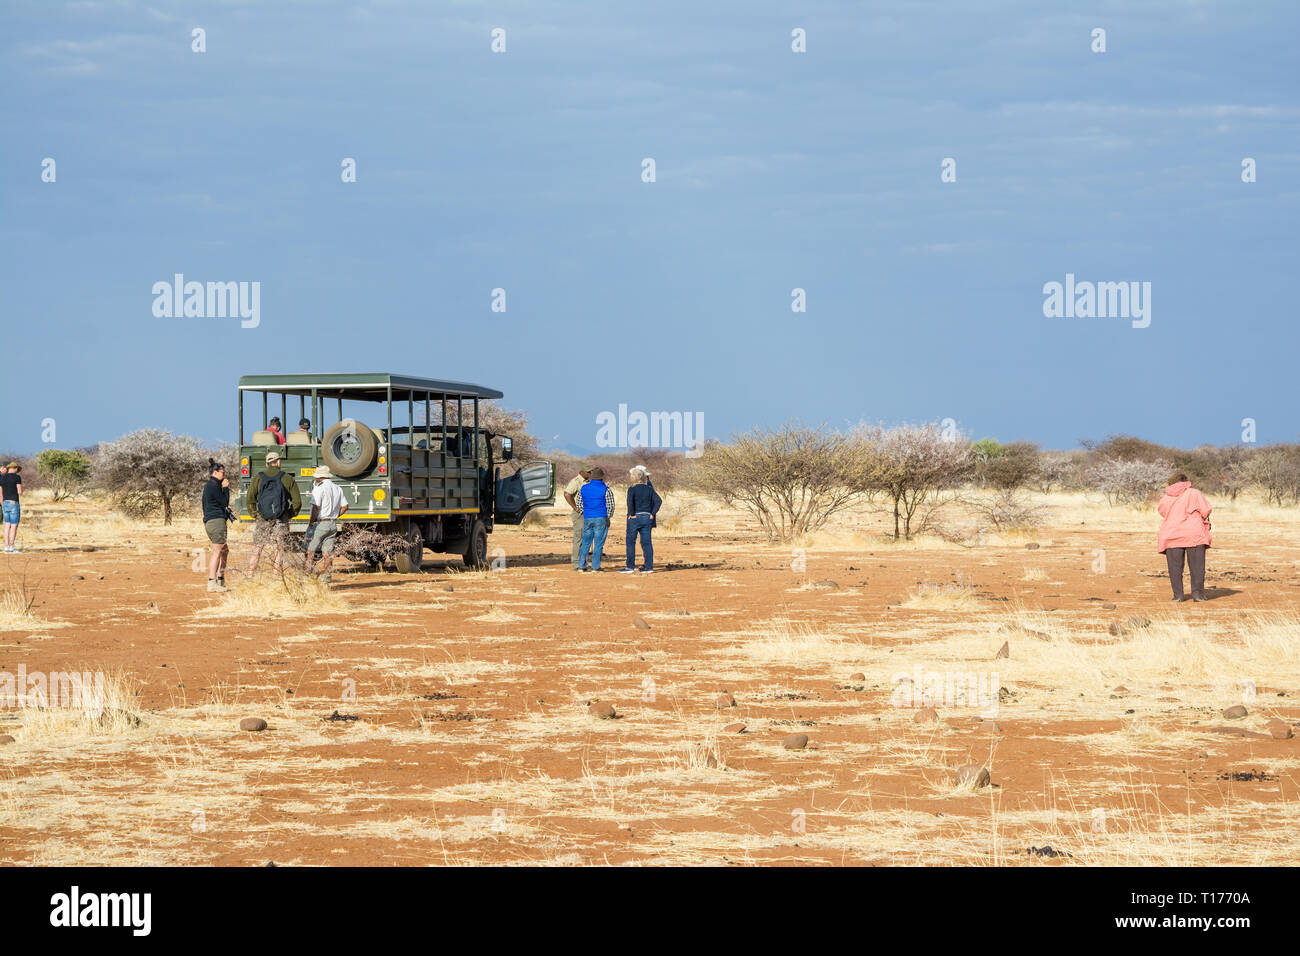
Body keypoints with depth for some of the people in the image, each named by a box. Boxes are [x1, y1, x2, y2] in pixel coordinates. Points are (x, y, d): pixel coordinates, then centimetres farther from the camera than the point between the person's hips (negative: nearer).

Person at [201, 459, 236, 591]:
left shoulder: (208, 485, 20)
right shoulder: (214, 485, -11)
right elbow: (224, 503, -7)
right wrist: (225, 488, 0)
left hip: (209, 522, 11)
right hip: (217, 520, -11)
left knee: (224, 551, 16)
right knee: (217, 552, -11)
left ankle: (221, 581, 18)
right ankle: (212, 583, -15)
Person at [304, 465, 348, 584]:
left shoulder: (319, 488, -11)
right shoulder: (338, 489, 12)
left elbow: (315, 508, -18)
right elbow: (345, 507, 15)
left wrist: (311, 521, -9)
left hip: (320, 523, -7)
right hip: (333, 525, 7)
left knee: (310, 551, -1)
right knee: (327, 552, 8)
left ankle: (307, 574, -5)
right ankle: (325, 578, 6)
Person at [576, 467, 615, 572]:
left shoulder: (583, 488, 5)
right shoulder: (606, 490, -7)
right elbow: (610, 506, -6)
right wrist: (608, 517, 10)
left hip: (587, 518, 4)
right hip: (601, 519, -4)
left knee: (585, 543, 10)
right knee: (599, 543, 0)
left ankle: (581, 566, 7)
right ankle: (595, 567, -1)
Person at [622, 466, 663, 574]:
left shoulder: (632, 488, -9)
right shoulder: (649, 488, 5)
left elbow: (630, 501, -25)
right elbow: (659, 501, 0)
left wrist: (632, 513, -15)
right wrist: (653, 513, 1)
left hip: (635, 518, -4)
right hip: (647, 518, 4)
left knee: (630, 542, 3)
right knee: (646, 542, 7)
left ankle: (630, 566, 2)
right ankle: (649, 566, 6)